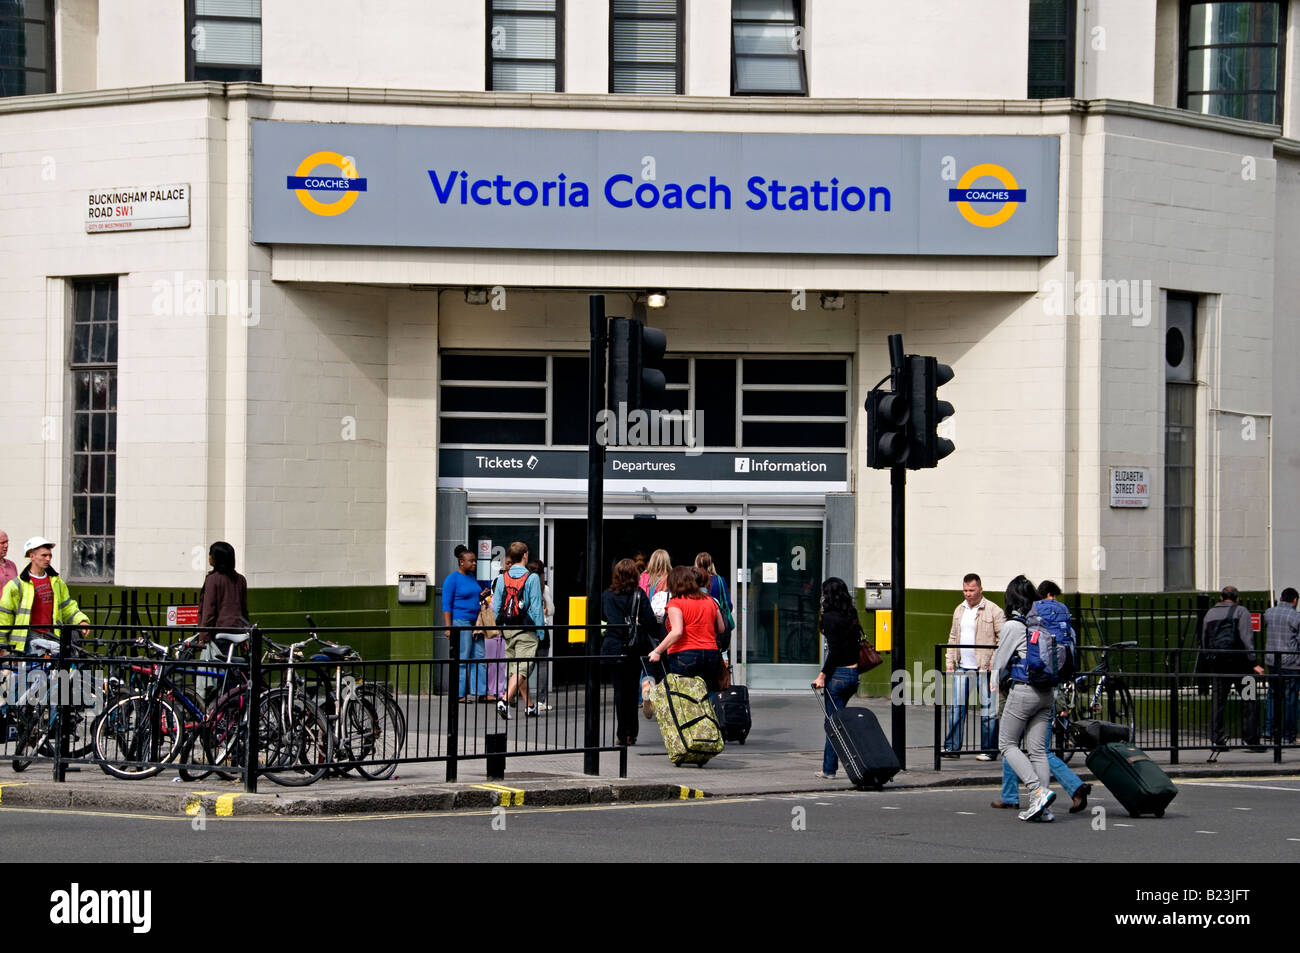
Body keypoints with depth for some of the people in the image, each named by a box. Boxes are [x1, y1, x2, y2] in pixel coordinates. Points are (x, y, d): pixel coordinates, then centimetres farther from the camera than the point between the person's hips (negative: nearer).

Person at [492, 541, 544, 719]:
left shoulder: (502, 578, 3)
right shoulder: (532, 578, -9)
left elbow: (496, 607, 5)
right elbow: (536, 607, -9)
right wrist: (540, 633, -2)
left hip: (508, 629, 5)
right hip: (526, 631, -5)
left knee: (516, 667, 15)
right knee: (522, 669, -7)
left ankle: (529, 706, 23)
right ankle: (505, 701, -25)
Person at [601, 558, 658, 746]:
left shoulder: (606, 595, -1)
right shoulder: (639, 595, -5)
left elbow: (602, 616, 11)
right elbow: (650, 622, -8)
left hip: (613, 648, 1)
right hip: (635, 650, 0)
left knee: (619, 690, 4)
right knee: (632, 691, 9)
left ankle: (622, 734, -1)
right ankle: (631, 734, 8)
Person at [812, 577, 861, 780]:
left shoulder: (830, 617, -12)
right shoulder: (850, 616, 11)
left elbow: (834, 651, -18)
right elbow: (855, 646, 14)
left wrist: (822, 675, -14)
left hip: (838, 674, -8)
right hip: (853, 673, 8)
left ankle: (830, 770, 1)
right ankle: (828, 767, 21)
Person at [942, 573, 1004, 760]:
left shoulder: (993, 611, -5)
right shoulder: (959, 610, 14)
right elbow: (953, 637, 21)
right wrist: (950, 662, 12)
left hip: (985, 668, -6)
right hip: (962, 667, 6)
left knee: (987, 708, -1)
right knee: (956, 707, 4)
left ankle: (988, 749, 4)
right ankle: (952, 747, 10)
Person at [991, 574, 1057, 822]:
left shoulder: (1013, 625, -9)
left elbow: (1000, 660, -1)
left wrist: (996, 684, 17)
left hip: (1023, 690, -6)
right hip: (1047, 692, 6)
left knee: (1007, 744, 6)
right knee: (1038, 748, 9)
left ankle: (1038, 791, -12)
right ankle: (1041, 807, 4)